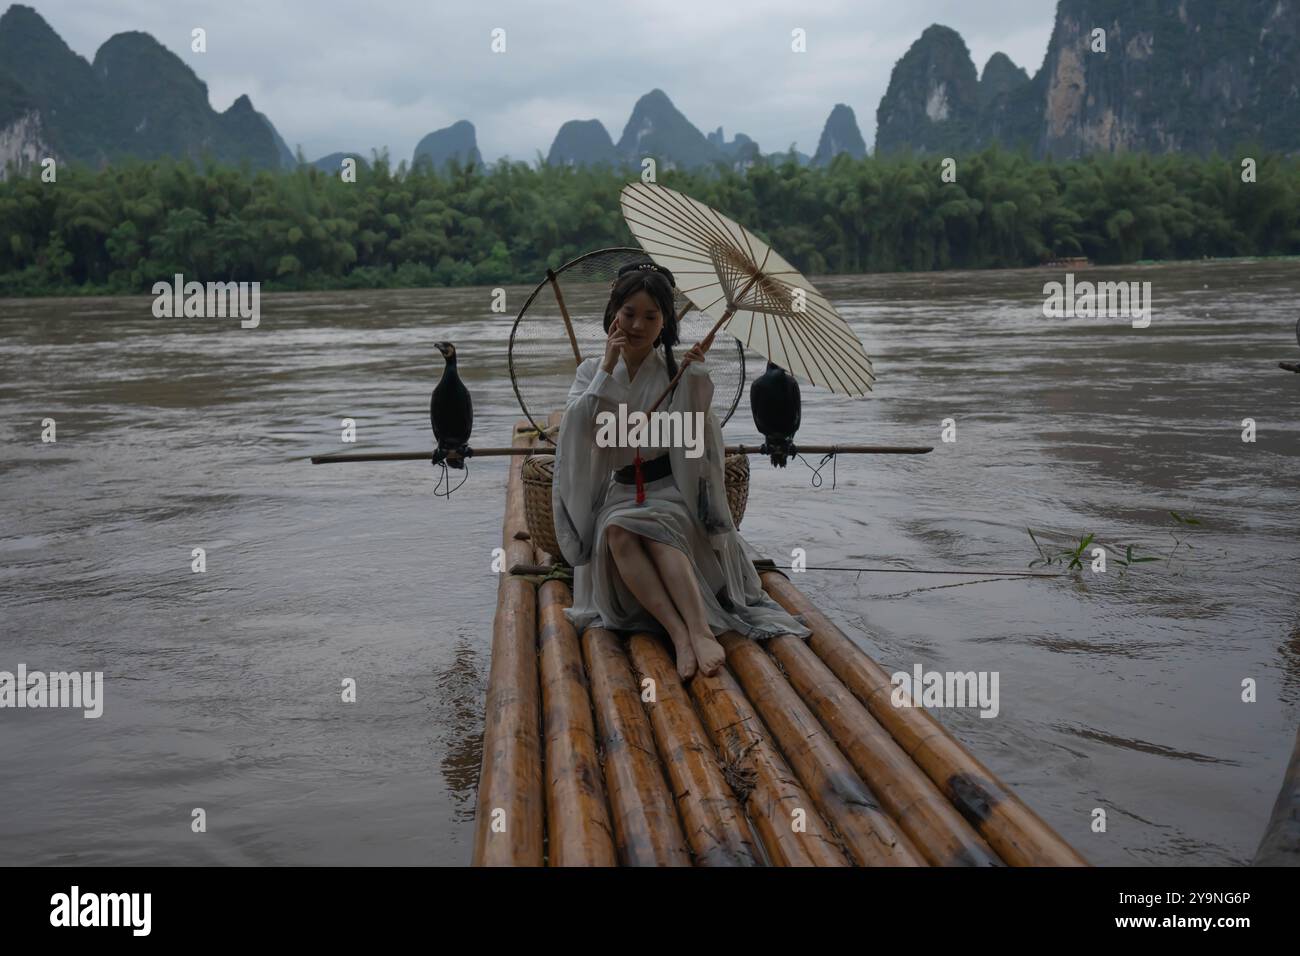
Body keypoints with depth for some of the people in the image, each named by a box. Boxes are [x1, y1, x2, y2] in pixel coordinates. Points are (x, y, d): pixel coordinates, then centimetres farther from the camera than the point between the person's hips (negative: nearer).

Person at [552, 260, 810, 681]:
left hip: (671, 491, -1)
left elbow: (693, 441, -7)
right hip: (616, 492, 1)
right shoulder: (592, 371, 10)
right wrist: (608, 369, -13)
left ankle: (701, 631, -49)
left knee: (656, 527, -35)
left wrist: (697, 381, -18)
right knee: (617, 532, -33)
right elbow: (578, 426, -9)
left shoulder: (678, 371, 4)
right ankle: (680, 635, -43)